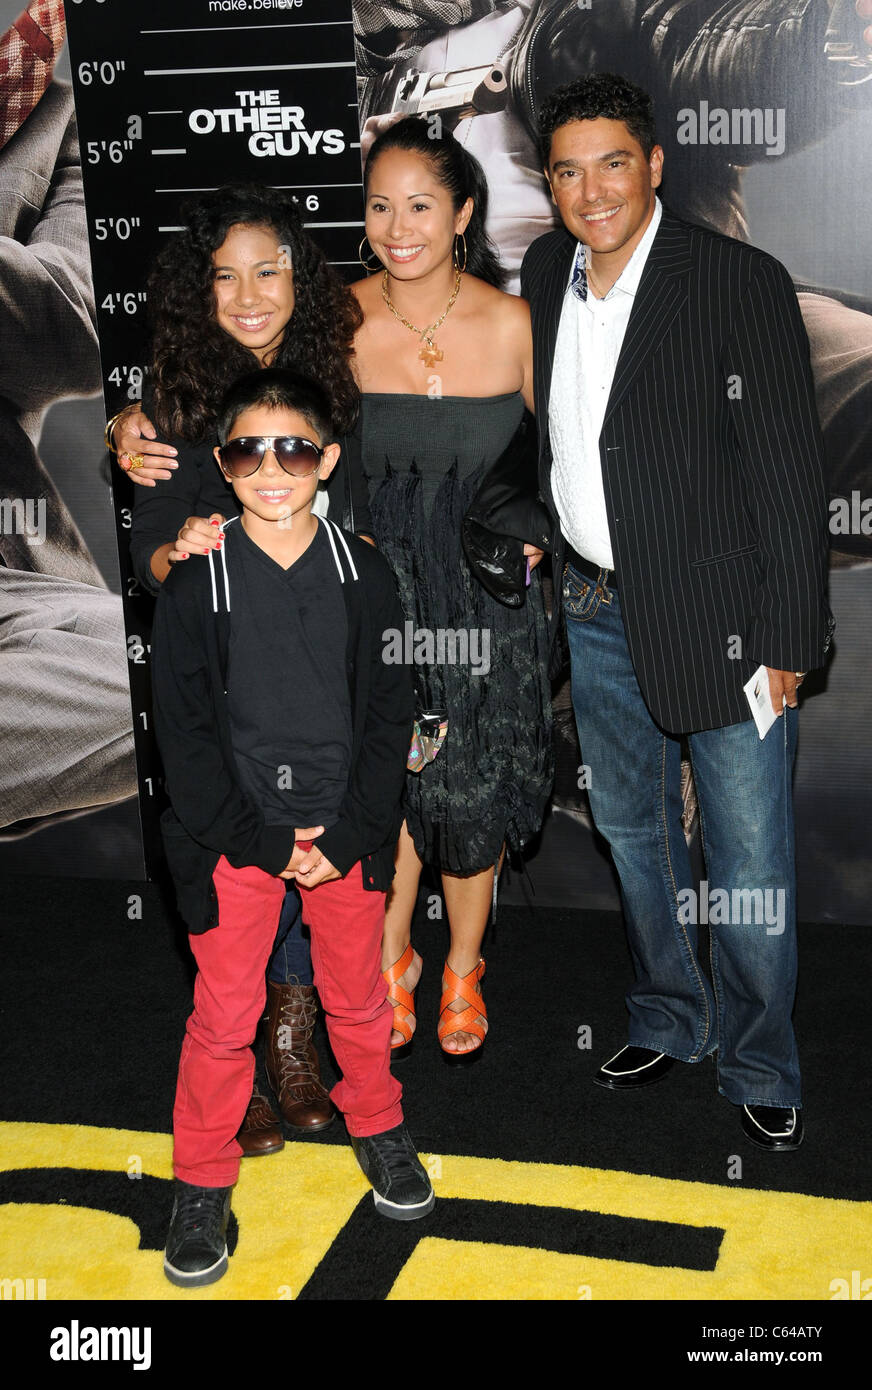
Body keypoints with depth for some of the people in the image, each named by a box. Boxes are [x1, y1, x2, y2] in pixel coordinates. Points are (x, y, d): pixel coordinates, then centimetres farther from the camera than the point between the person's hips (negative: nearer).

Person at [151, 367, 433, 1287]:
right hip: (235, 834, -1)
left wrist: (348, 836, -8)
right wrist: (263, 841, -10)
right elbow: (183, 730, -6)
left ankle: (377, 1125, 40)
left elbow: (390, 714, 0)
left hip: (347, 831, 2)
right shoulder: (194, 581, -5)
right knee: (222, 1019, 5)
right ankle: (203, 1179, 24)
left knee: (358, 999, 15)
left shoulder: (365, 575, -1)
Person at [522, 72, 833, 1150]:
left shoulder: (740, 282, -13)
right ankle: (669, 1021, 39)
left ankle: (758, 1068, 24)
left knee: (749, 860, 3)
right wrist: (543, 554, 9)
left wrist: (786, 638, -15)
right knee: (630, 827, 19)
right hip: (595, 608, 6)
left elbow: (789, 469, -13)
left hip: (714, 614, -6)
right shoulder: (542, 274, 5)